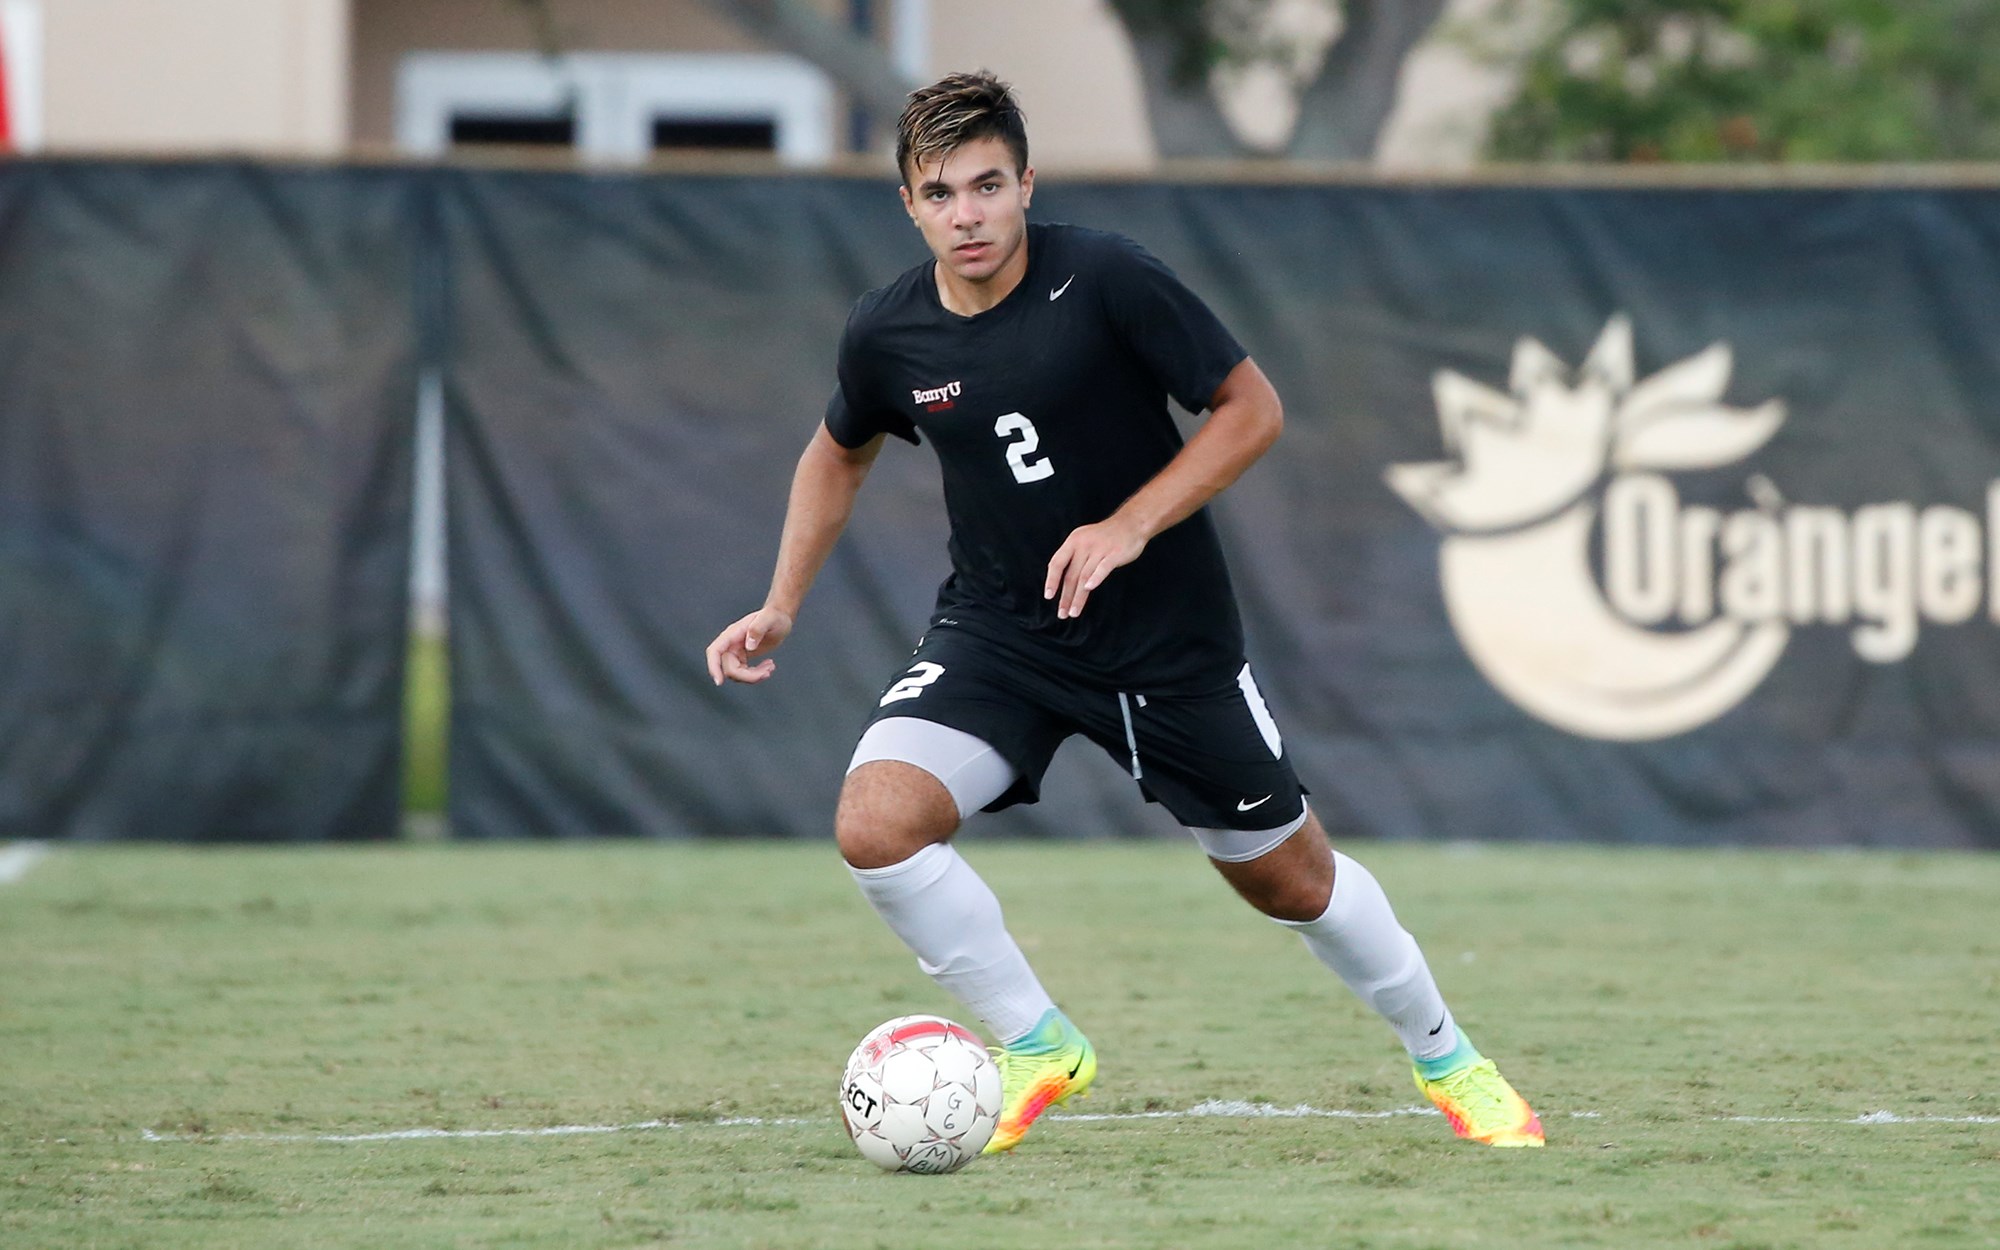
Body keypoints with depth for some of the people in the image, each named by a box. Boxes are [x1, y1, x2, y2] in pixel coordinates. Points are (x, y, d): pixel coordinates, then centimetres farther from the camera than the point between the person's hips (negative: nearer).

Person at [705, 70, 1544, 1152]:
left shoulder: (1105, 280, -19)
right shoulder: (887, 335, -8)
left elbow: (1251, 408, -13)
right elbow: (839, 453, 15)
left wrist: (1130, 526, -23)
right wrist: (781, 606, 9)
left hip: (1169, 637, -2)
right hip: (996, 632, 2)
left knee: (1287, 878, 9)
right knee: (874, 824, -22)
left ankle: (1444, 1056, 37)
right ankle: (1037, 1048, -2)